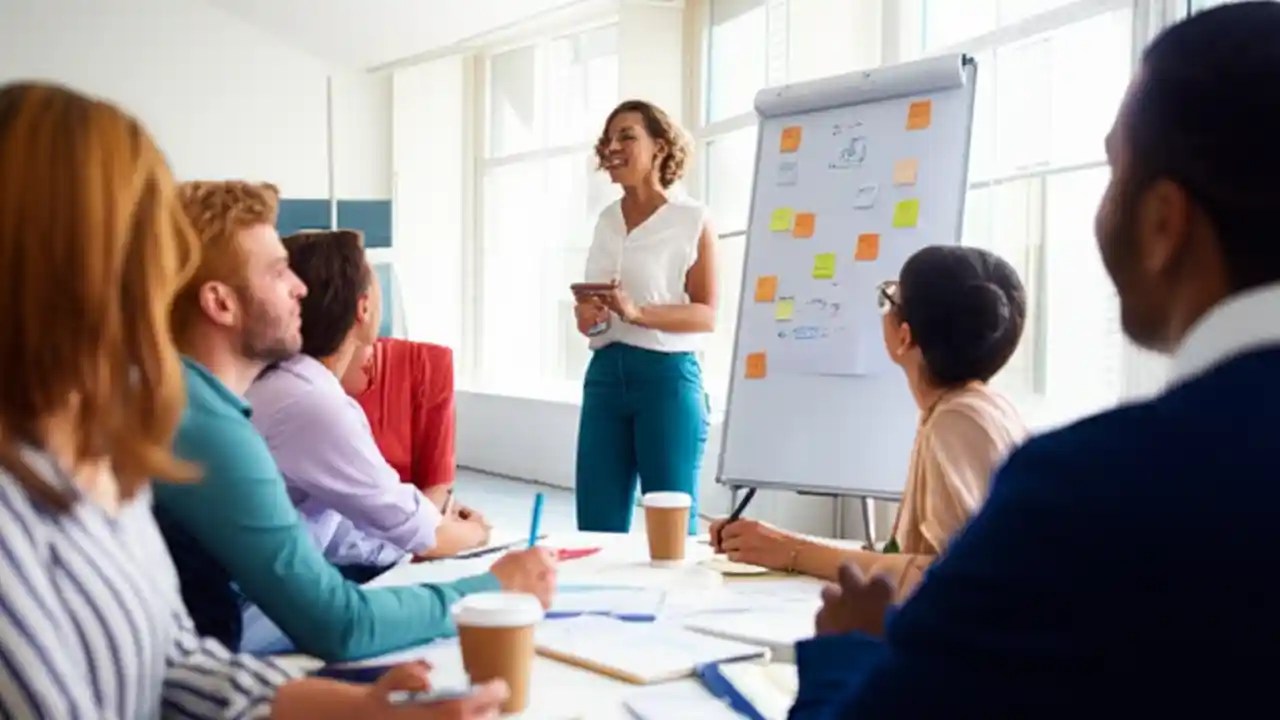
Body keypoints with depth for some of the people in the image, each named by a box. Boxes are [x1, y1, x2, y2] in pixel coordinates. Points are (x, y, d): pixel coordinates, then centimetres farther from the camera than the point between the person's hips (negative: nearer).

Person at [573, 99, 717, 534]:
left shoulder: (692, 220, -4)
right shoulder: (607, 220, 14)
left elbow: (707, 315, -9)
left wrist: (638, 312, -23)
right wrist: (586, 315, 0)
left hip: (666, 375, -6)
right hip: (606, 374, 6)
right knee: (597, 525, 6)